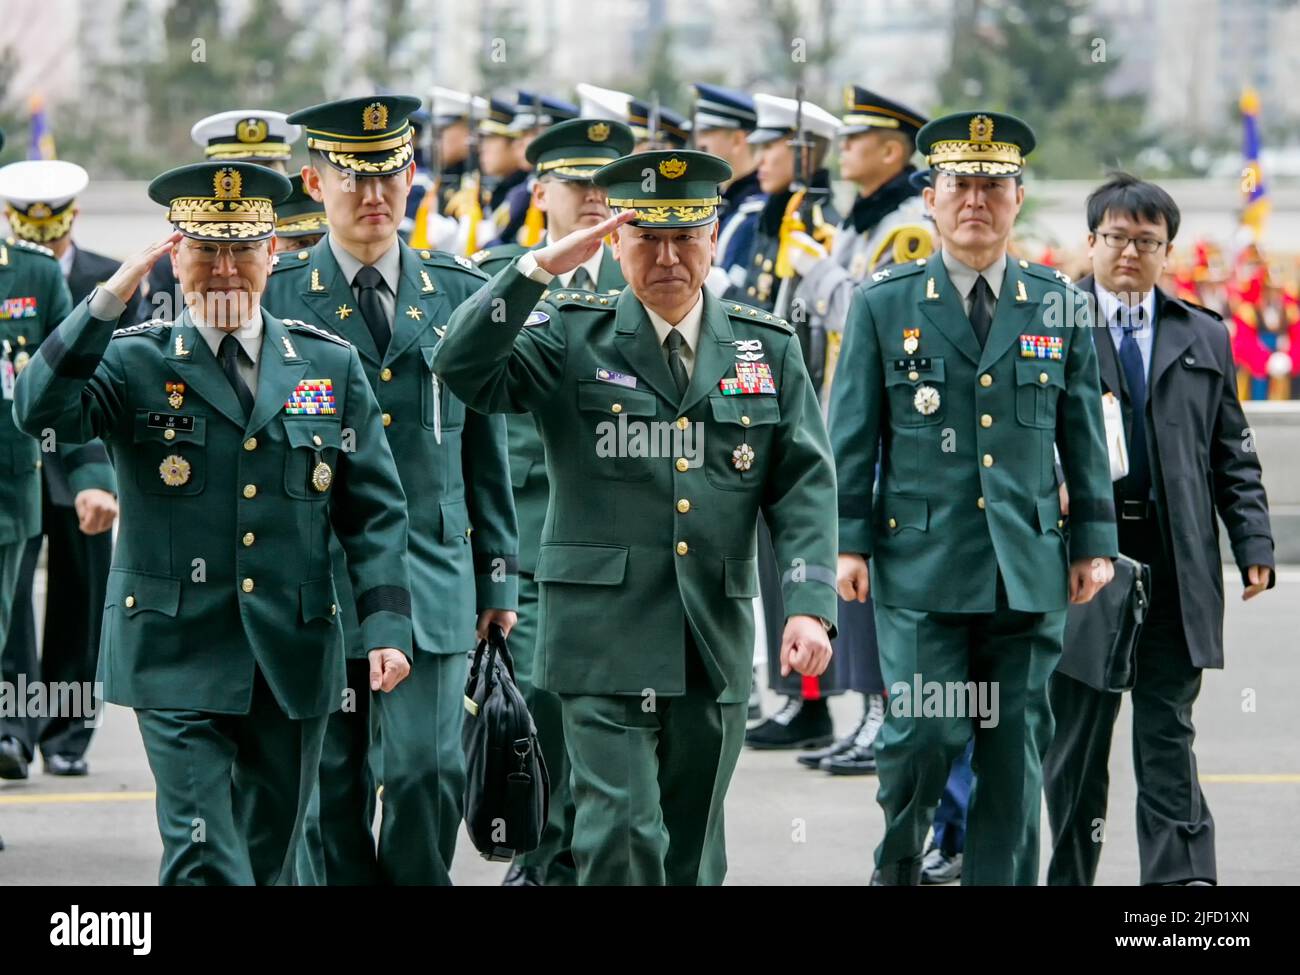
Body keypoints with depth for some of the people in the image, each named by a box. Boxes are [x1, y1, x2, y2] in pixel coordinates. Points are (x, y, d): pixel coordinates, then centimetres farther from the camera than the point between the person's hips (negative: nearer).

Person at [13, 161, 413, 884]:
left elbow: (375, 510, 7)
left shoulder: (331, 365, 8)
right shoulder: (134, 362, 1)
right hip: (180, 660, -3)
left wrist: (388, 625, -5)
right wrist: (110, 300, -24)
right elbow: (42, 412, -19)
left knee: (270, 855, 13)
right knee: (205, 858, -12)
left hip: (295, 660, 3)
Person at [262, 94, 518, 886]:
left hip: (432, 579, 1)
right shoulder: (273, 298, 2)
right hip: (313, 578, -1)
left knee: (429, 769, -10)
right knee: (332, 790, 3)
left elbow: (488, 448, 12)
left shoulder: (460, 293, 9)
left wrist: (498, 577, 9)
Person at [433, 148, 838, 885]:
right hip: (607, 639, -3)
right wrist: (537, 270, -19)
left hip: (716, 645, 3)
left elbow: (805, 486, 3)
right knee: (623, 836, -14)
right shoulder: (571, 339, 2)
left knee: (692, 850, 10)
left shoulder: (769, 349, 9)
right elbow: (464, 369, -13)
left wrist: (811, 605, -10)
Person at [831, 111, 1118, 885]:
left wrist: (1095, 541, 7)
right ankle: (898, 864, 17)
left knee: (1017, 750, 2)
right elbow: (852, 436, 4)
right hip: (921, 565, -2)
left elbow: (1085, 434, 11)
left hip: (1030, 567, 2)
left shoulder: (1060, 307, 9)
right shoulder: (883, 306, 5)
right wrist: (848, 541, -2)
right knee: (925, 735, -8)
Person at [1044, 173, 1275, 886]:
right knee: (1075, 733, 6)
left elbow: (1233, 457, 12)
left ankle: (1182, 883, -3)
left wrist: (1254, 546, 3)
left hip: (1176, 565, 2)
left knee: (1168, 734, 0)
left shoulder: (1204, 338, 13)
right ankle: (1069, 876, 15)